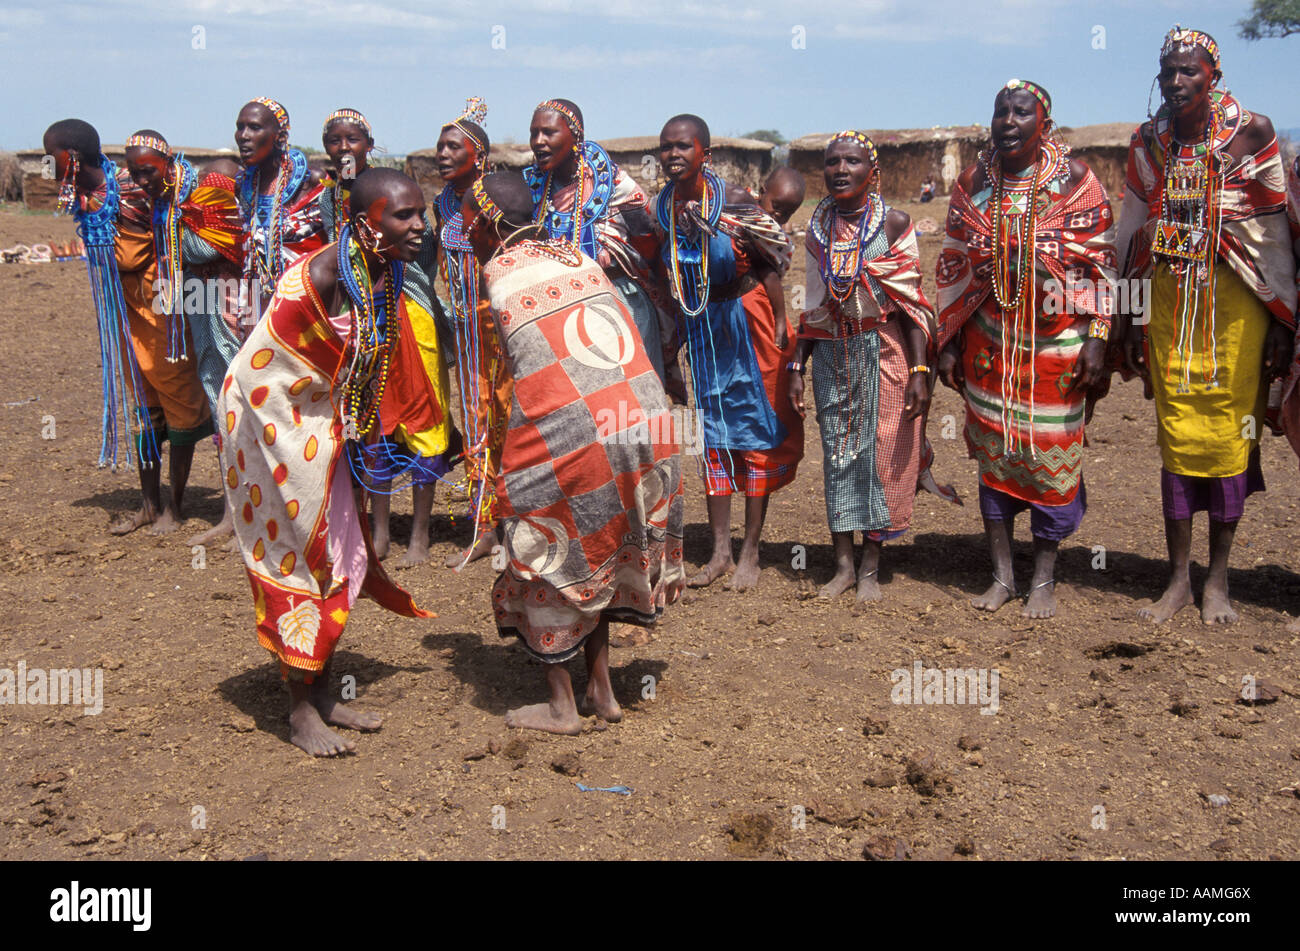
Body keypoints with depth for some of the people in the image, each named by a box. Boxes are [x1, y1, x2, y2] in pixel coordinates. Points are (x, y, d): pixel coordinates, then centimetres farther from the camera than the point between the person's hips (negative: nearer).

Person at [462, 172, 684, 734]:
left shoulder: (497, 272, 1)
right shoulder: (577, 256, 16)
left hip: (565, 431, -6)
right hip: (643, 424, 6)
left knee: (546, 557, 13)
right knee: (598, 550, 23)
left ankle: (561, 704, 19)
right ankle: (602, 689, 29)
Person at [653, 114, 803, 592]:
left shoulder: (734, 201, -15)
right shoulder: (663, 208, -1)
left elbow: (778, 259, -12)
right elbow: (669, 281, 8)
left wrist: (783, 328, -19)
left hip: (745, 317, -5)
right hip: (699, 325, 5)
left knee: (755, 427, 1)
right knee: (712, 429, 8)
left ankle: (750, 552, 10)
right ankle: (720, 551, 17)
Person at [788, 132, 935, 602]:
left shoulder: (895, 223, -3)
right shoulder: (818, 227, 7)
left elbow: (913, 302, -5)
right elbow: (812, 304, 11)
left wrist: (920, 369, -11)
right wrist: (797, 367, 7)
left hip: (882, 351, -3)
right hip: (832, 352, 3)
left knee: (879, 452, 1)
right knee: (837, 452, 4)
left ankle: (870, 567, 12)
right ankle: (843, 565, 14)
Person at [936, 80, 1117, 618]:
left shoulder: (1075, 182, -3)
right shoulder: (972, 185, 5)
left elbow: (1101, 263, -3)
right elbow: (953, 266, 9)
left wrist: (1097, 339, -10)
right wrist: (948, 343, 6)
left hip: (1058, 342, -2)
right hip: (989, 342, 3)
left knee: (1052, 457, 3)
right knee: (992, 456, 6)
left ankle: (1044, 579, 18)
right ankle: (1002, 575, 19)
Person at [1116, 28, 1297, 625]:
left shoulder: (1251, 133, -2)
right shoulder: (1148, 143, 7)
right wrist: (1131, 322, 8)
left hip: (1235, 305, -2)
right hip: (1168, 302, 3)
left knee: (1230, 434, 2)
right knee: (1176, 437, 4)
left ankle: (1218, 581, 15)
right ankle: (1179, 578, 14)